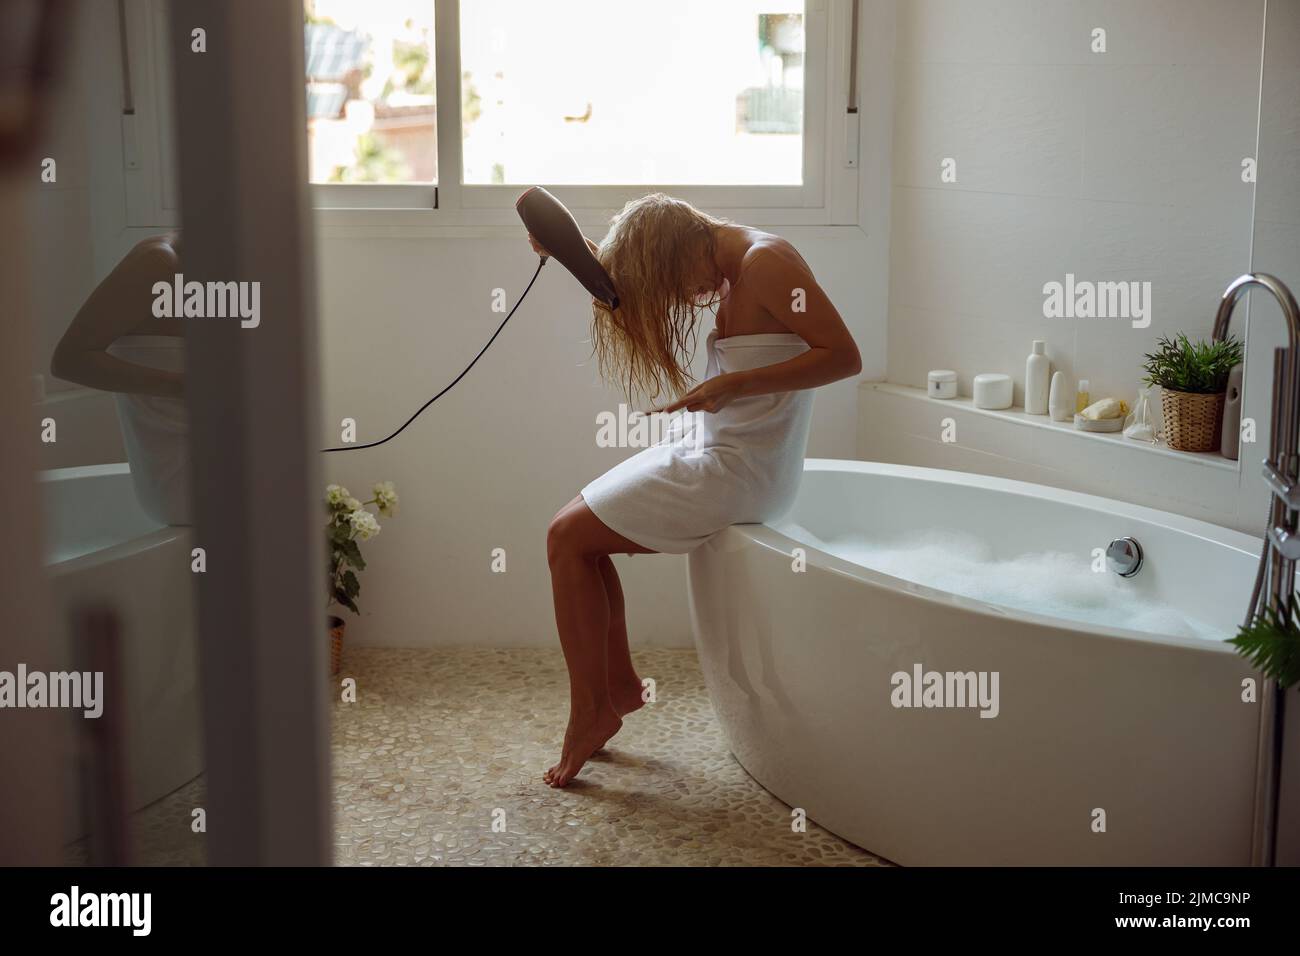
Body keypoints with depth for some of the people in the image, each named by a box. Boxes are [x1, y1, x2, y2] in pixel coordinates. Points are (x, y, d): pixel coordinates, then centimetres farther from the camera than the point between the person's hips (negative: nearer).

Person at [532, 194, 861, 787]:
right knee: (577, 526, 15)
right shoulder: (730, 267, 8)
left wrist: (734, 385, -26)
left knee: (568, 537, -5)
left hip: (743, 471, -10)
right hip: (714, 448, 10)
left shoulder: (767, 262, -18)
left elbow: (844, 356, -23)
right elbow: (637, 285, 17)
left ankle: (592, 709, 4)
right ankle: (619, 682, 21)